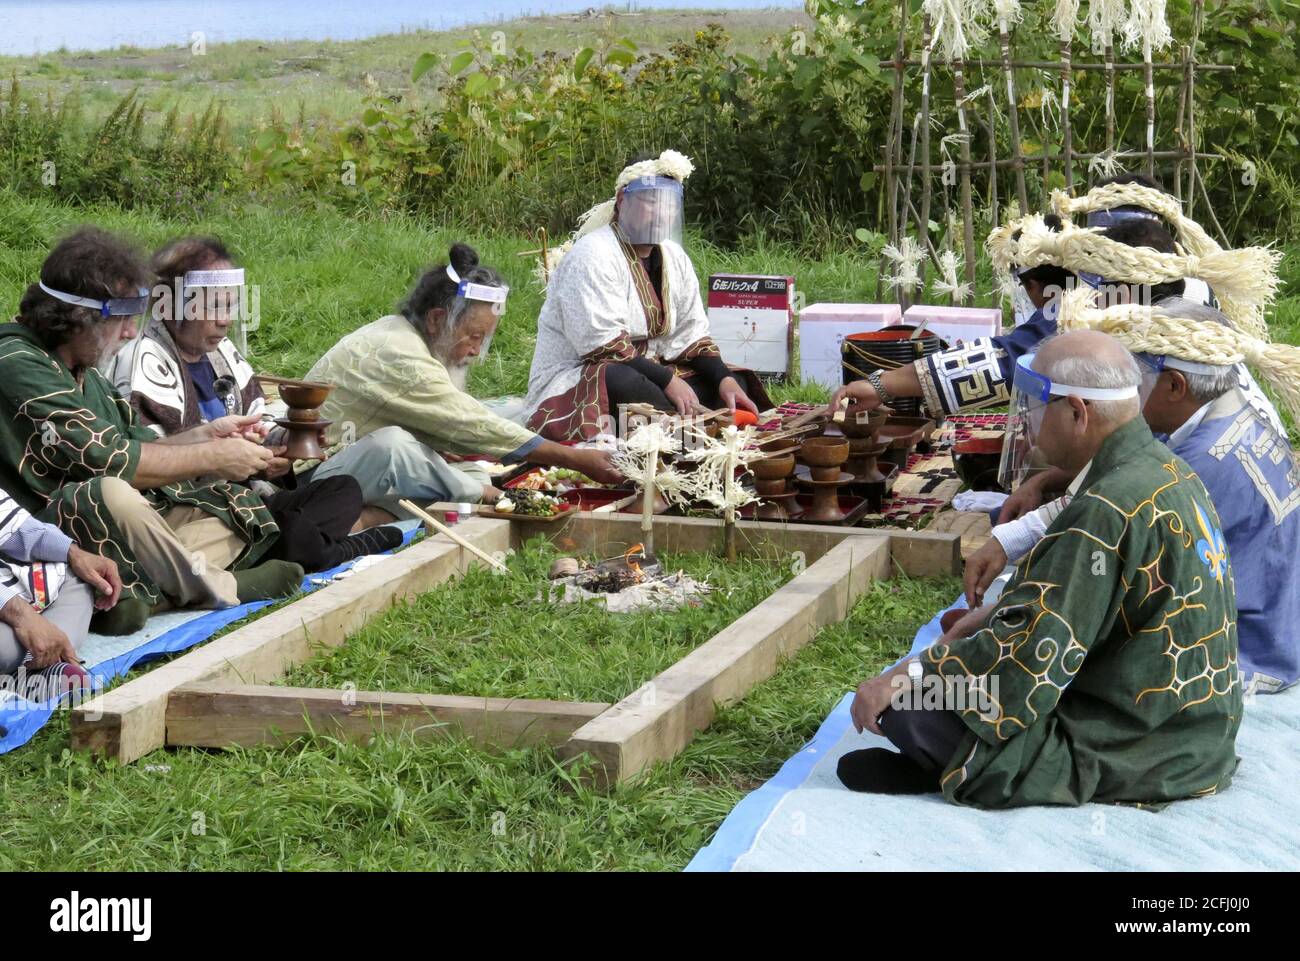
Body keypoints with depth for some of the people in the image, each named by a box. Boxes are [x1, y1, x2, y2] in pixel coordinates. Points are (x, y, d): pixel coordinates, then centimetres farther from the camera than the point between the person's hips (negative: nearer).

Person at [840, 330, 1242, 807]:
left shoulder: (1111, 510, -24)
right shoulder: (1168, 471, 7)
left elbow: (1033, 650, -26)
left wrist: (907, 677, -19)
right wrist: (989, 618, 17)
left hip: (1118, 760, -10)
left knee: (904, 702, -16)